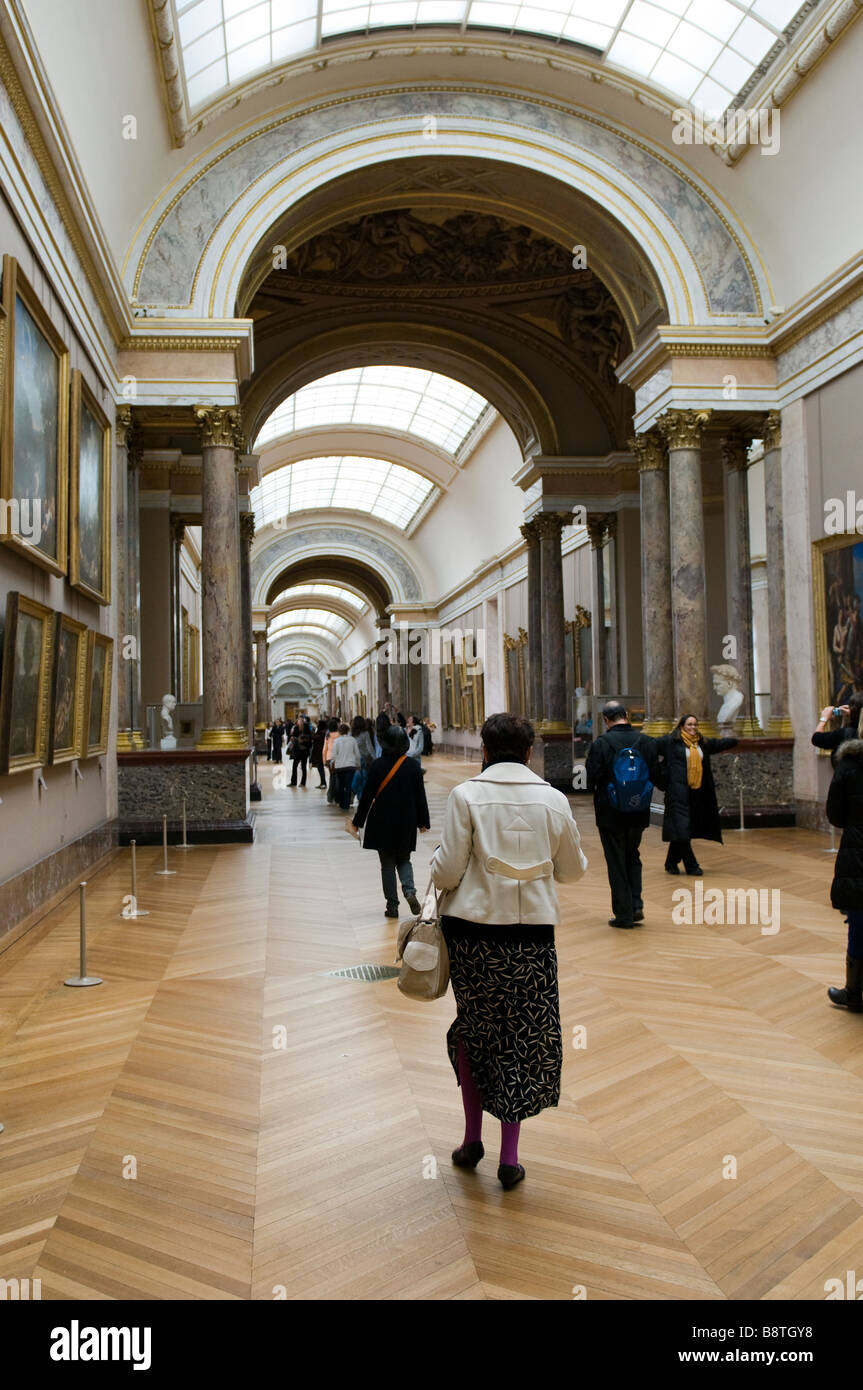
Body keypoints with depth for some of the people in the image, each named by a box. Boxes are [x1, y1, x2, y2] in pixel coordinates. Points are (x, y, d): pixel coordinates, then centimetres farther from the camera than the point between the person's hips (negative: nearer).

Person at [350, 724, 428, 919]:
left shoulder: (377, 765, -10)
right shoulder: (412, 765, -3)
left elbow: (368, 795, -8)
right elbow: (420, 795, 1)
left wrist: (358, 822, 2)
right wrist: (423, 821, 11)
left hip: (382, 822, -2)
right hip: (406, 822, 2)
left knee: (387, 863, 10)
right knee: (404, 859, 17)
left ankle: (392, 904, 10)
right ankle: (409, 890, -8)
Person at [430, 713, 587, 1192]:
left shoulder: (466, 794, -7)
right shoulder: (554, 799, 0)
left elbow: (447, 872, -8)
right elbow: (572, 869, 10)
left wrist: (437, 860, 13)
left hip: (473, 931, -1)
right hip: (533, 936, 1)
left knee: (472, 1031, 19)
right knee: (522, 1041, 13)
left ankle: (472, 1138, 29)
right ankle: (509, 1155, 20)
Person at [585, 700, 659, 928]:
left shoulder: (601, 743, -15)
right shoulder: (646, 741, -3)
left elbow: (591, 778, -15)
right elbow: (656, 775, 1)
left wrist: (596, 790, 7)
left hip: (610, 814, -4)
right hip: (639, 813, 4)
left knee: (616, 862, 7)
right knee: (633, 857, 22)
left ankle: (624, 914, 11)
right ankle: (636, 905, 13)